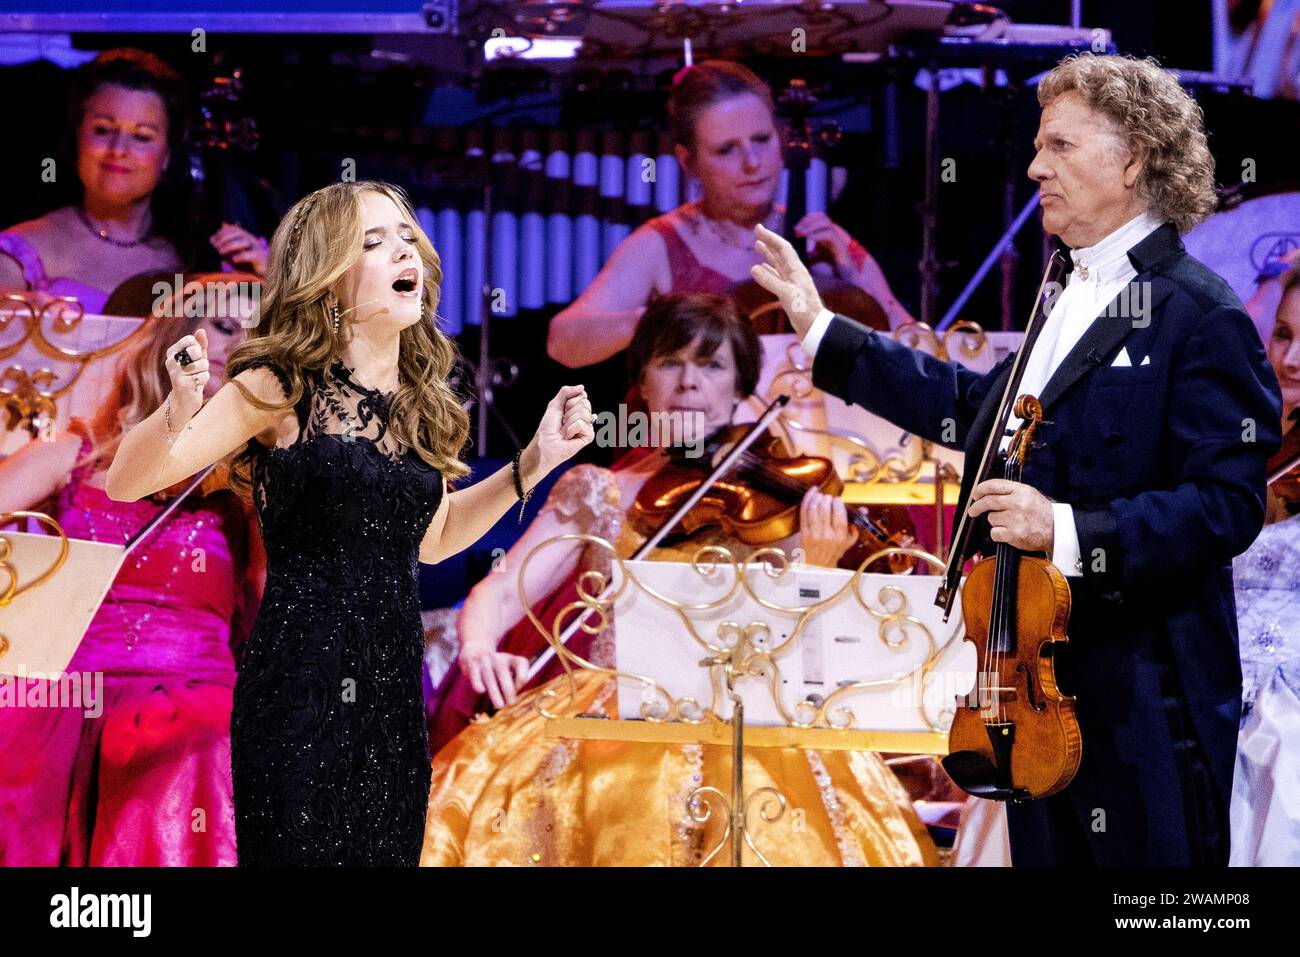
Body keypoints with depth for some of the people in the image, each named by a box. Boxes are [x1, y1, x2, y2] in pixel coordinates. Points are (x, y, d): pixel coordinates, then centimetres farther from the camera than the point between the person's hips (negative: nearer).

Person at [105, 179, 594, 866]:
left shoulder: (420, 403, 9)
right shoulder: (283, 389, -7)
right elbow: (127, 483, -12)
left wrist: (534, 462, 15)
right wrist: (180, 409, -32)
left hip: (396, 690, 6)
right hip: (302, 692, -6)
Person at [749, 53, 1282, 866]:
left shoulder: (1199, 316, -14)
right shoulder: (1071, 298, 15)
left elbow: (1228, 504, -20)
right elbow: (978, 409, 24)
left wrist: (1069, 531, -28)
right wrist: (823, 330, 25)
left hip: (1145, 696, -9)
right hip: (1045, 675, 9)